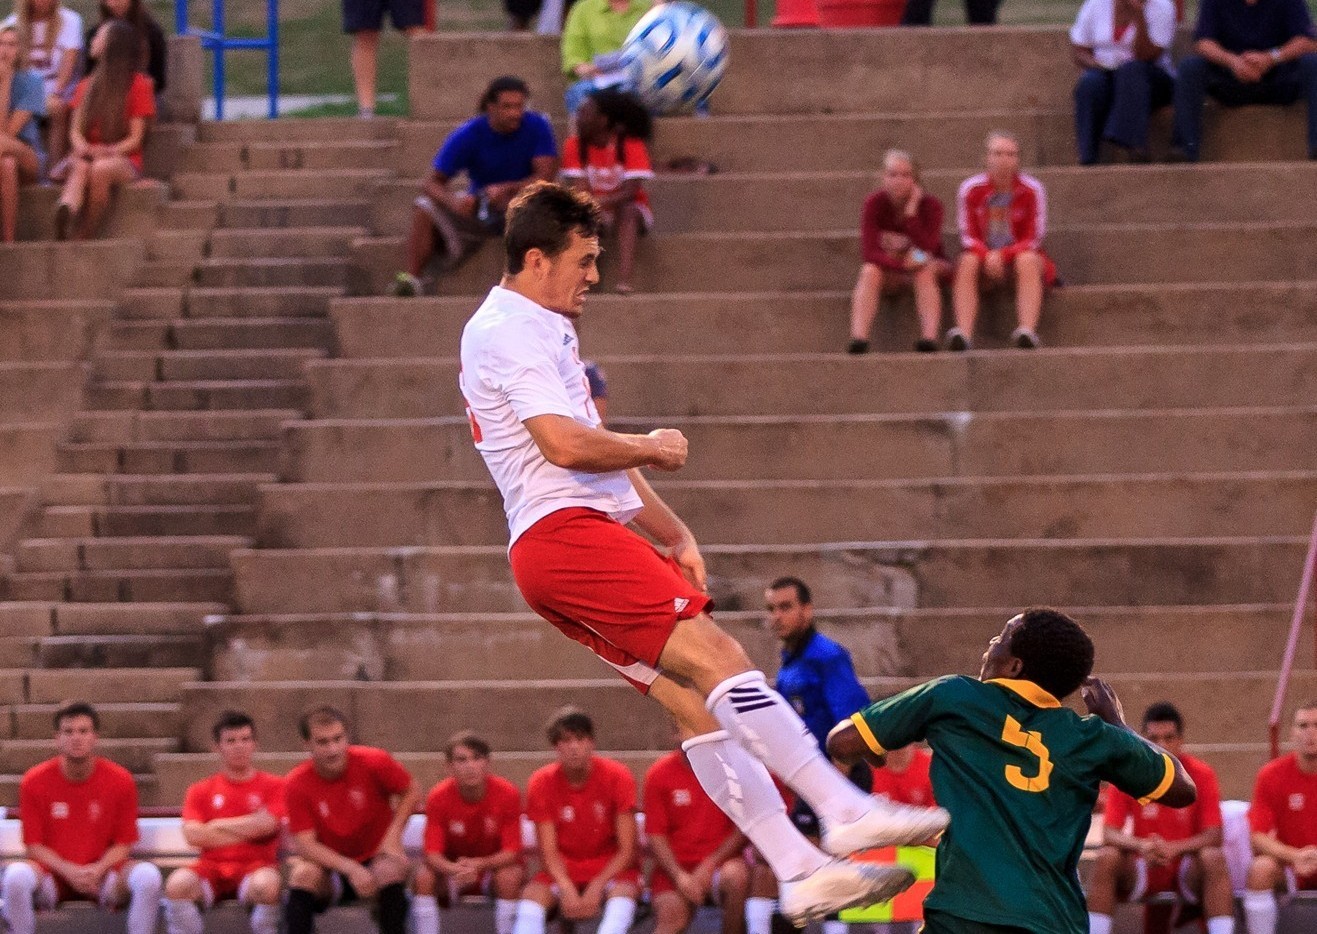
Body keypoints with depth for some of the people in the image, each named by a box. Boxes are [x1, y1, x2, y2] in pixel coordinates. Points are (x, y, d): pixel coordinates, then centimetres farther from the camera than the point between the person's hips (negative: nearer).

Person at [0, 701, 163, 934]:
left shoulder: (120, 781, -2)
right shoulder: (34, 782, -3)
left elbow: (122, 844, 3)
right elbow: (34, 845, -1)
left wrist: (98, 870, -18)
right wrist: (68, 871, -18)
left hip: (102, 872, 1)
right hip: (54, 872, -1)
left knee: (148, 876, -30)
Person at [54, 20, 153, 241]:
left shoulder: (139, 85, 6)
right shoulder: (87, 86, 22)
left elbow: (135, 139, -1)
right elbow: (75, 131, 11)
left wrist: (108, 152, -20)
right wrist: (81, 147, -13)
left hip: (124, 160, -3)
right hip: (88, 156, 3)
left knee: (101, 169, -39)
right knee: (81, 168, -36)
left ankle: (84, 237, -40)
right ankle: (64, 214, -69)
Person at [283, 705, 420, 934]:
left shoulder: (374, 763, -15)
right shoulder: (296, 786, -15)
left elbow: (411, 793, 1)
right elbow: (305, 844, -18)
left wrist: (393, 835, -13)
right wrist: (351, 869, -30)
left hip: (376, 857, 0)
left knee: (391, 871, -34)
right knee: (302, 874, -32)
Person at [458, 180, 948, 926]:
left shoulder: (543, 332, 27)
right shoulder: (510, 332, -7)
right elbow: (566, 444, -20)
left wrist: (674, 535, 23)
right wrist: (652, 448, -3)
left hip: (584, 537, 10)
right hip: (565, 533, -10)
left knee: (697, 704, 0)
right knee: (718, 660, -20)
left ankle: (802, 872, -7)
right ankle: (846, 812, -27)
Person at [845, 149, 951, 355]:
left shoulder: (930, 205, -16)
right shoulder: (875, 204, -13)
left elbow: (928, 249, -27)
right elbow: (868, 251, -21)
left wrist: (911, 211, -30)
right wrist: (902, 262, -37)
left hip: (930, 267, -1)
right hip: (891, 272, 1)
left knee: (925, 271, -35)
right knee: (870, 271, -30)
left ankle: (930, 337, -48)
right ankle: (858, 338, -45)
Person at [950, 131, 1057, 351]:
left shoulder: (1031, 190, -8)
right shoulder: (971, 189, -4)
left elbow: (1032, 239, -8)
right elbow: (968, 236, -2)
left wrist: (1002, 255, -23)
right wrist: (988, 256, -23)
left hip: (1019, 254, -1)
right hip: (983, 255, 1)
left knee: (1027, 260, -35)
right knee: (967, 263, -31)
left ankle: (1027, 331, -50)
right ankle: (964, 332, -46)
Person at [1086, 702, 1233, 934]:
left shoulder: (1202, 775, -9)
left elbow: (1213, 836, -15)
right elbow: (1110, 834, -12)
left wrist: (1174, 848, -33)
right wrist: (1141, 845, -34)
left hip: (1187, 870, -1)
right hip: (1140, 872, 1)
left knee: (1214, 859, -32)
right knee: (1107, 858, -28)